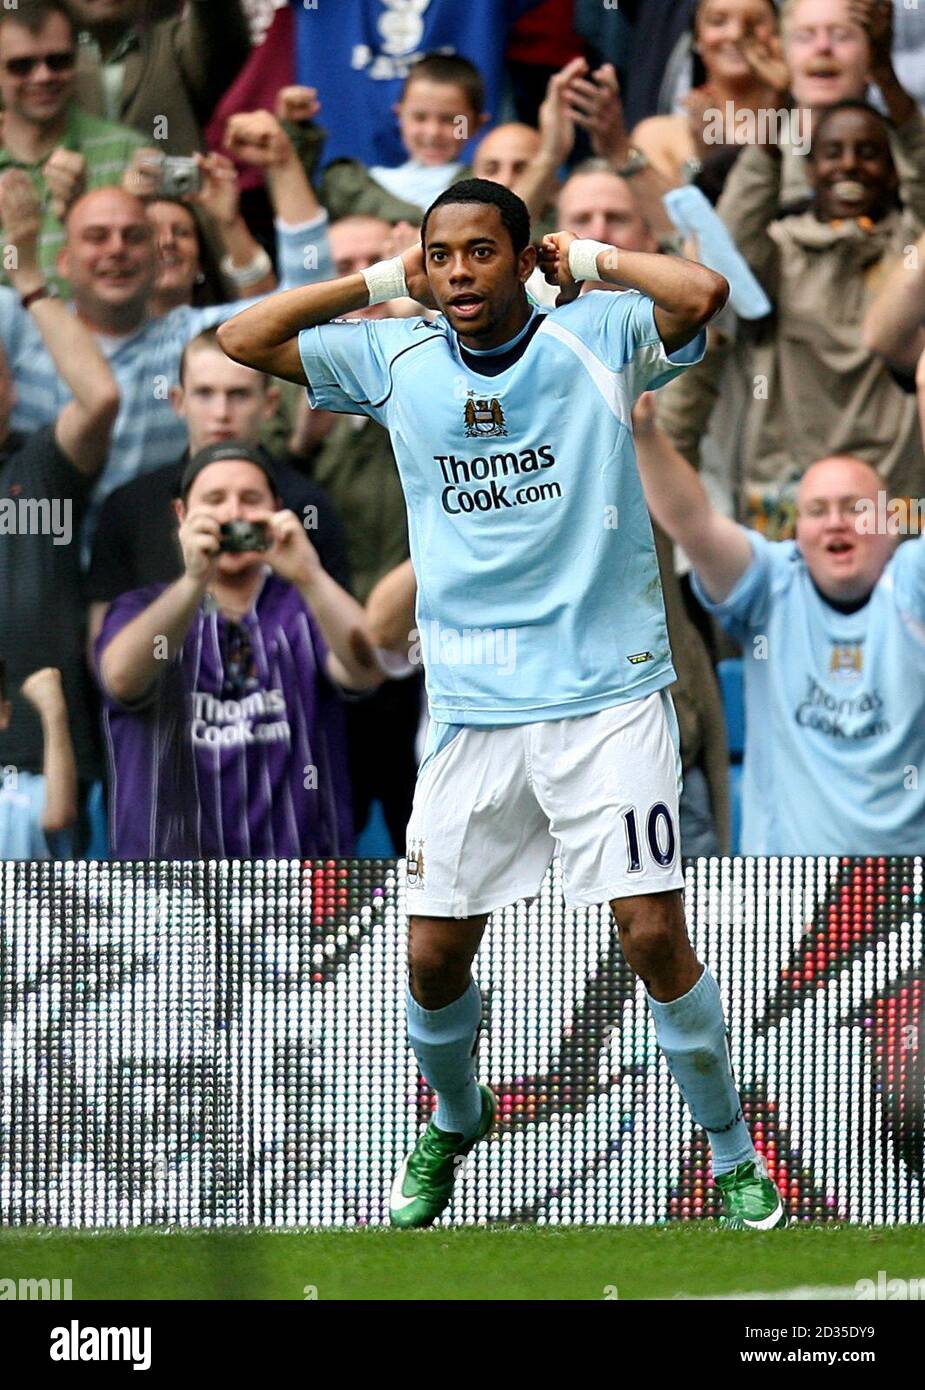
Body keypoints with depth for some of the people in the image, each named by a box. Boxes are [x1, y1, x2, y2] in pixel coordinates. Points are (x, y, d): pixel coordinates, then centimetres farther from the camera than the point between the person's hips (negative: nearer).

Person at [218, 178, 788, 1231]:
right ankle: (454, 1119, 36)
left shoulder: (595, 339, -2)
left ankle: (731, 1154, 8)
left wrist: (588, 257, -5)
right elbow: (242, 339, 9)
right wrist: (381, 280, 6)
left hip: (608, 697, -3)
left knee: (654, 936, -11)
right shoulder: (396, 362, 7)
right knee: (433, 960, 5)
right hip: (469, 708, 3)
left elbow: (702, 294, -20)